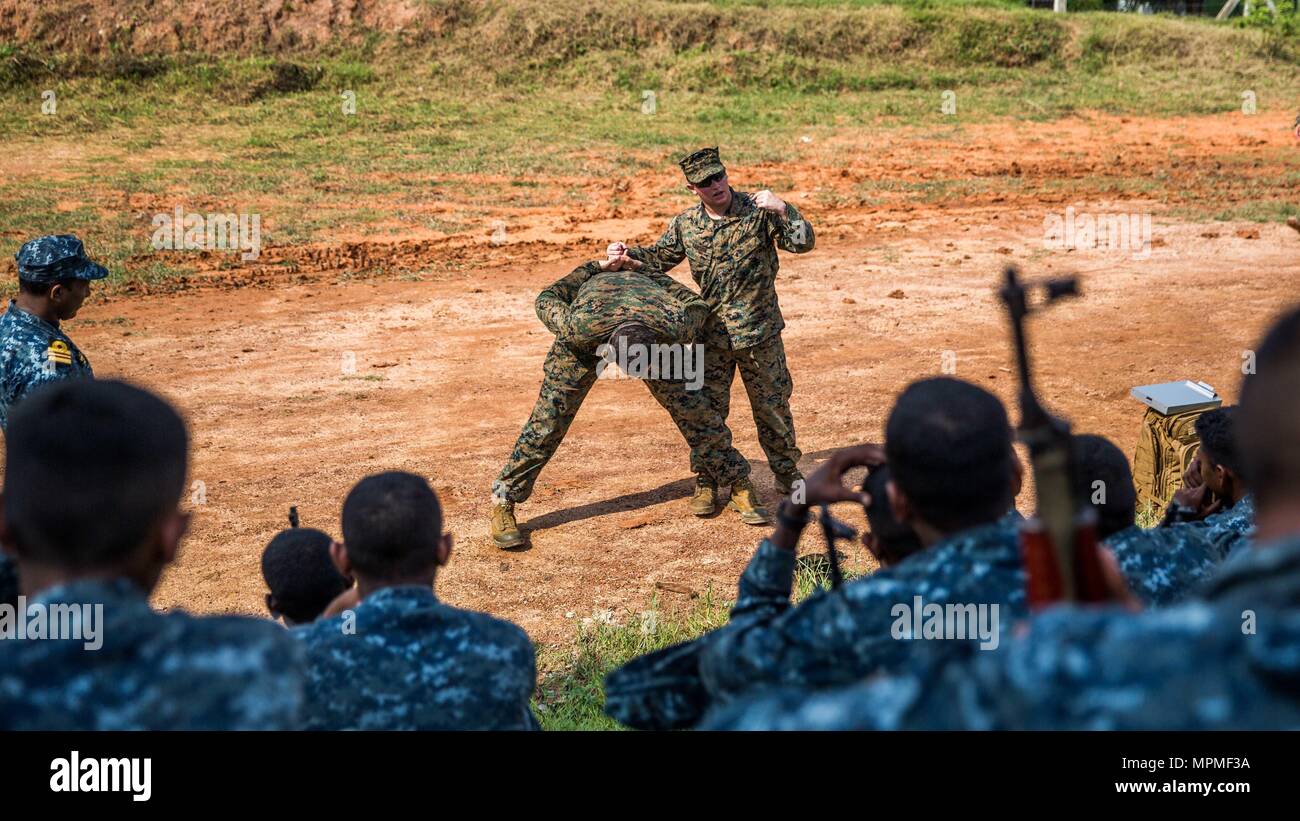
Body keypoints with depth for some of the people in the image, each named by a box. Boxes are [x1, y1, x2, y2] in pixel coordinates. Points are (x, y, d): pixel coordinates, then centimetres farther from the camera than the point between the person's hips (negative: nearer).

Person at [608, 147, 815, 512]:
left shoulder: (758, 211, -10)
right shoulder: (685, 224, -1)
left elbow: (803, 243, -13)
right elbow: (660, 257, 13)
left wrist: (783, 209, -28)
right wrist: (629, 255, -5)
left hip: (760, 333, -2)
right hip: (711, 334, 2)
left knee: (772, 407, 11)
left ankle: (788, 475, 29)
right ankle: (706, 483, 20)